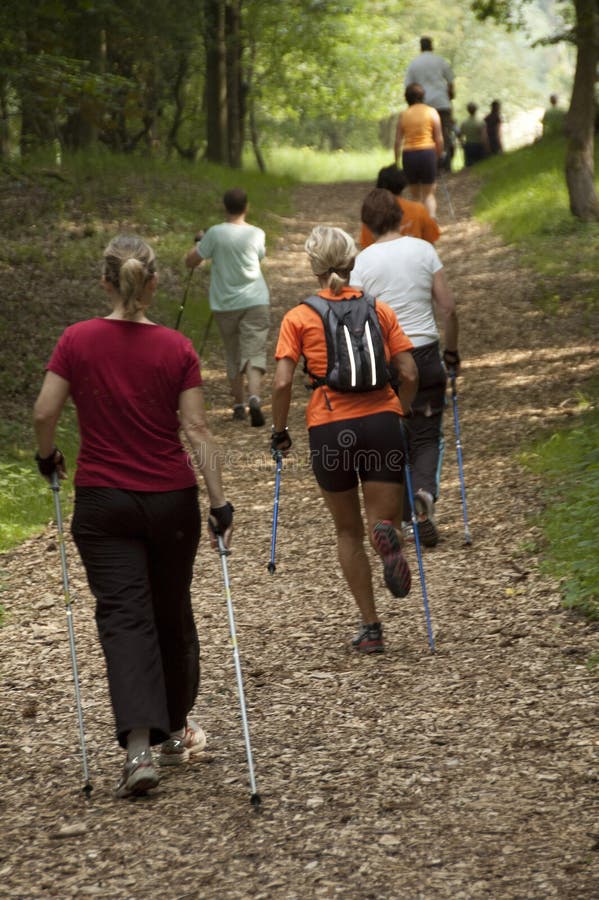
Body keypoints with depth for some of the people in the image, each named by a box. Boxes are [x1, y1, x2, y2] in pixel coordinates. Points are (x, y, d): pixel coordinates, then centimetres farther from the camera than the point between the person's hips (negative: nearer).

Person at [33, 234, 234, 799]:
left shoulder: (78, 340, -7)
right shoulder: (177, 349, -7)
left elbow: (44, 413, -7)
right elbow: (196, 430, -9)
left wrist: (47, 457, 13)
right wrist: (219, 503, -6)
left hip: (102, 500, -1)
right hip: (171, 499, 1)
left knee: (124, 617, -4)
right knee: (172, 614, 17)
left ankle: (139, 748, -20)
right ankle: (175, 732, 33)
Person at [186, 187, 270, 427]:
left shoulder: (215, 234, -7)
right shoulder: (256, 234, -1)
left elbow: (190, 261, -2)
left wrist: (199, 242, 17)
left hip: (225, 304, 0)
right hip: (255, 301, 0)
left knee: (233, 356, 15)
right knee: (254, 353, -7)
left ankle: (238, 405, 20)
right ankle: (254, 398, -30)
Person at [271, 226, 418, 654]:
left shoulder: (298, 318, 1)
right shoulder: (380, 310, 7)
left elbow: (282, 383, -7)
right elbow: (409, 374, 2)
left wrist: (280, 432, 6)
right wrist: (401, 414, 19)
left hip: (330, 428, -1)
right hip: (380, 421, 1)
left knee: (348, 532, 16)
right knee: (383, 521, 7)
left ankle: (371, 627, 14)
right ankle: (387, 535, -33)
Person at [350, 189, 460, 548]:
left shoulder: (364, 261, -6)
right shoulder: (424, 250, -2)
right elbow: (448, 309, -1)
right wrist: (453, 352, 13)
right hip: (425, 353, 1)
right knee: (426, 436, 9)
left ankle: (403, 519, 14)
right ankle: (426, 490, -20)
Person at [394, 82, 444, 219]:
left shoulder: (403, 115, 7)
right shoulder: (432, 112, 4)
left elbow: (398, 141, 4)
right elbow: (439, 139, 0)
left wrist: (396, 161, 9)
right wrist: (438, 156, 11)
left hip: (408, 155, 1)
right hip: (427, 152, -1)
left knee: (415, 195, 15)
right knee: (428, 194, 3)